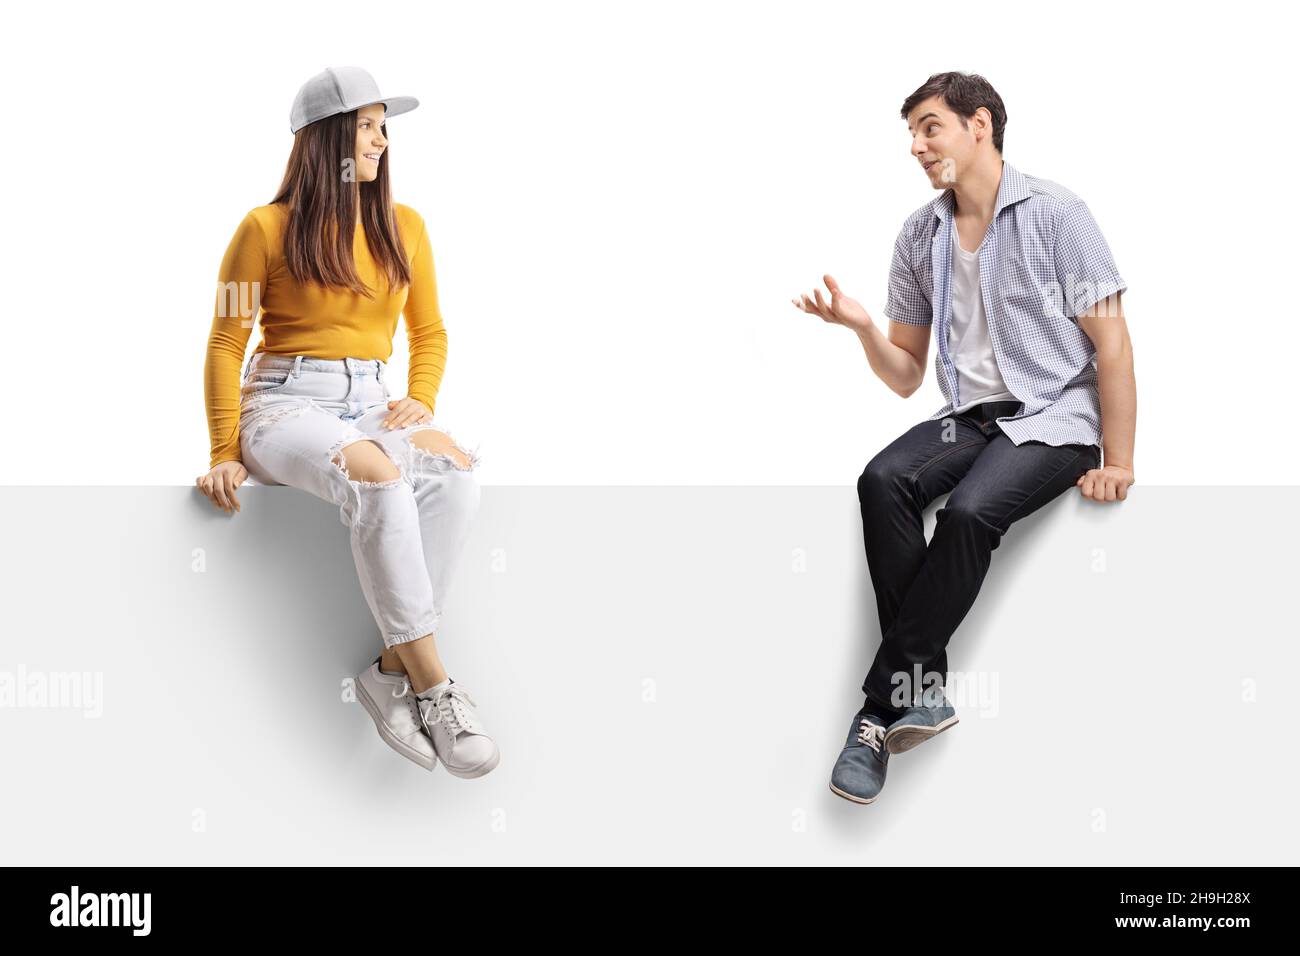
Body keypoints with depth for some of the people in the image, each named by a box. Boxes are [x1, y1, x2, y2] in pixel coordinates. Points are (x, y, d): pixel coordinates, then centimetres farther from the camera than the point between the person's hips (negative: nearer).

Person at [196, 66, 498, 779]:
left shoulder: (404, 227, 13)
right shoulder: (267, 228, 1)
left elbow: (430, 333, 21)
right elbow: (225, 346, 3)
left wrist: (422, 401, 1)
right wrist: (226, 453, -5)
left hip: (370, 407, 4)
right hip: (283, 404, -4)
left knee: (453, 471, -31)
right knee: (375, 475, -38)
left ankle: (394, 668, -27)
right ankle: (432, 685, -34)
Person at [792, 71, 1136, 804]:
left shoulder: (1054, 213, -4)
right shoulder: (919, 237, 10)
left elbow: (1112, 344, -4)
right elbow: (908, 378, 12)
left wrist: (1118, 464, -9)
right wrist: (864, 328, -8)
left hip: (1054, 419, -4)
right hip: (968, 418, 5)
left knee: (968, 511, -32)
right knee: (883, 482, -27)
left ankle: (883, 708, -21)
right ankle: (922, 687, -24)